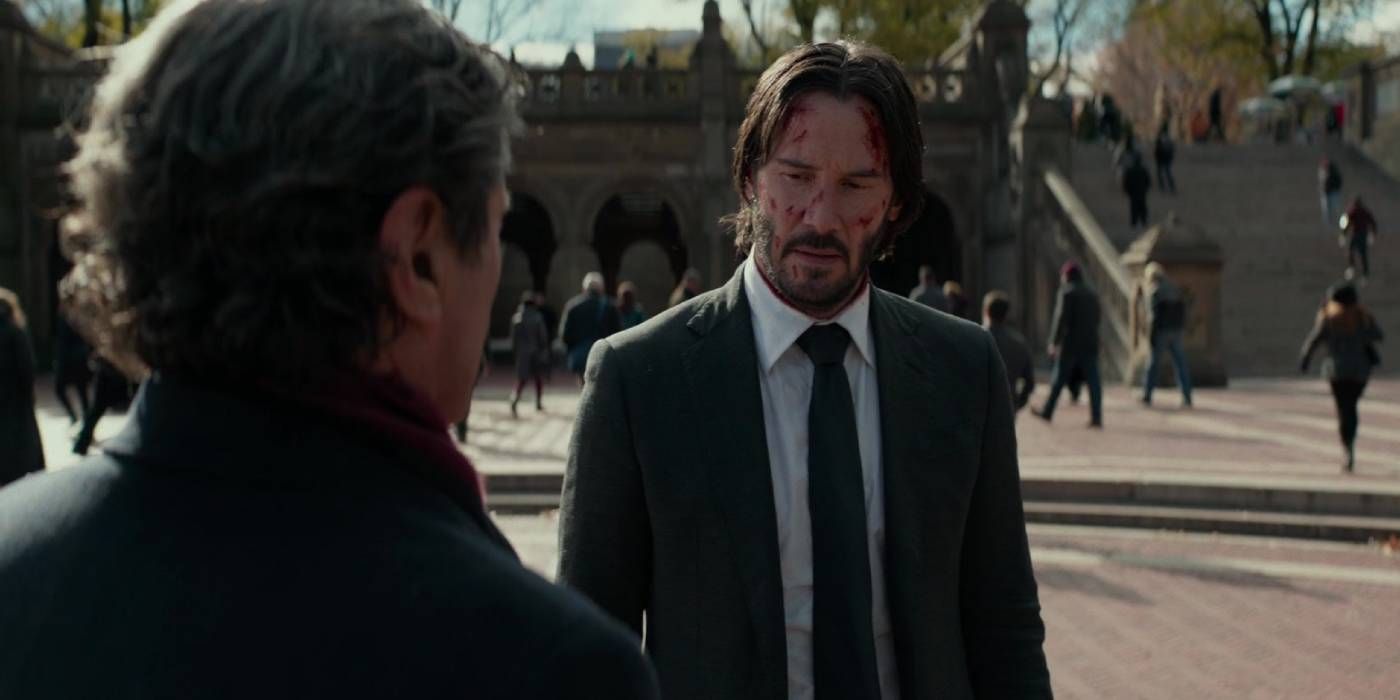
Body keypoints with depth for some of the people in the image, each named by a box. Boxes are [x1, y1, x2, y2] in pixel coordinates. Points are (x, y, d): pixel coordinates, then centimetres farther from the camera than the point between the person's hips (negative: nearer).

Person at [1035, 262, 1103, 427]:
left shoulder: (1066, 293, -8)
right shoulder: (1092, 293, 12)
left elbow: (1061, 319, -15)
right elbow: (1096, 319, 15)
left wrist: (1054, 342, -12)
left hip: (1070, 344, -5)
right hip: (1090, 343, 5)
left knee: (1059, 378, 6)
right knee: (1093, 380, 2)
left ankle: (1047, 412, 15)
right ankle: (1096, 418, -3)